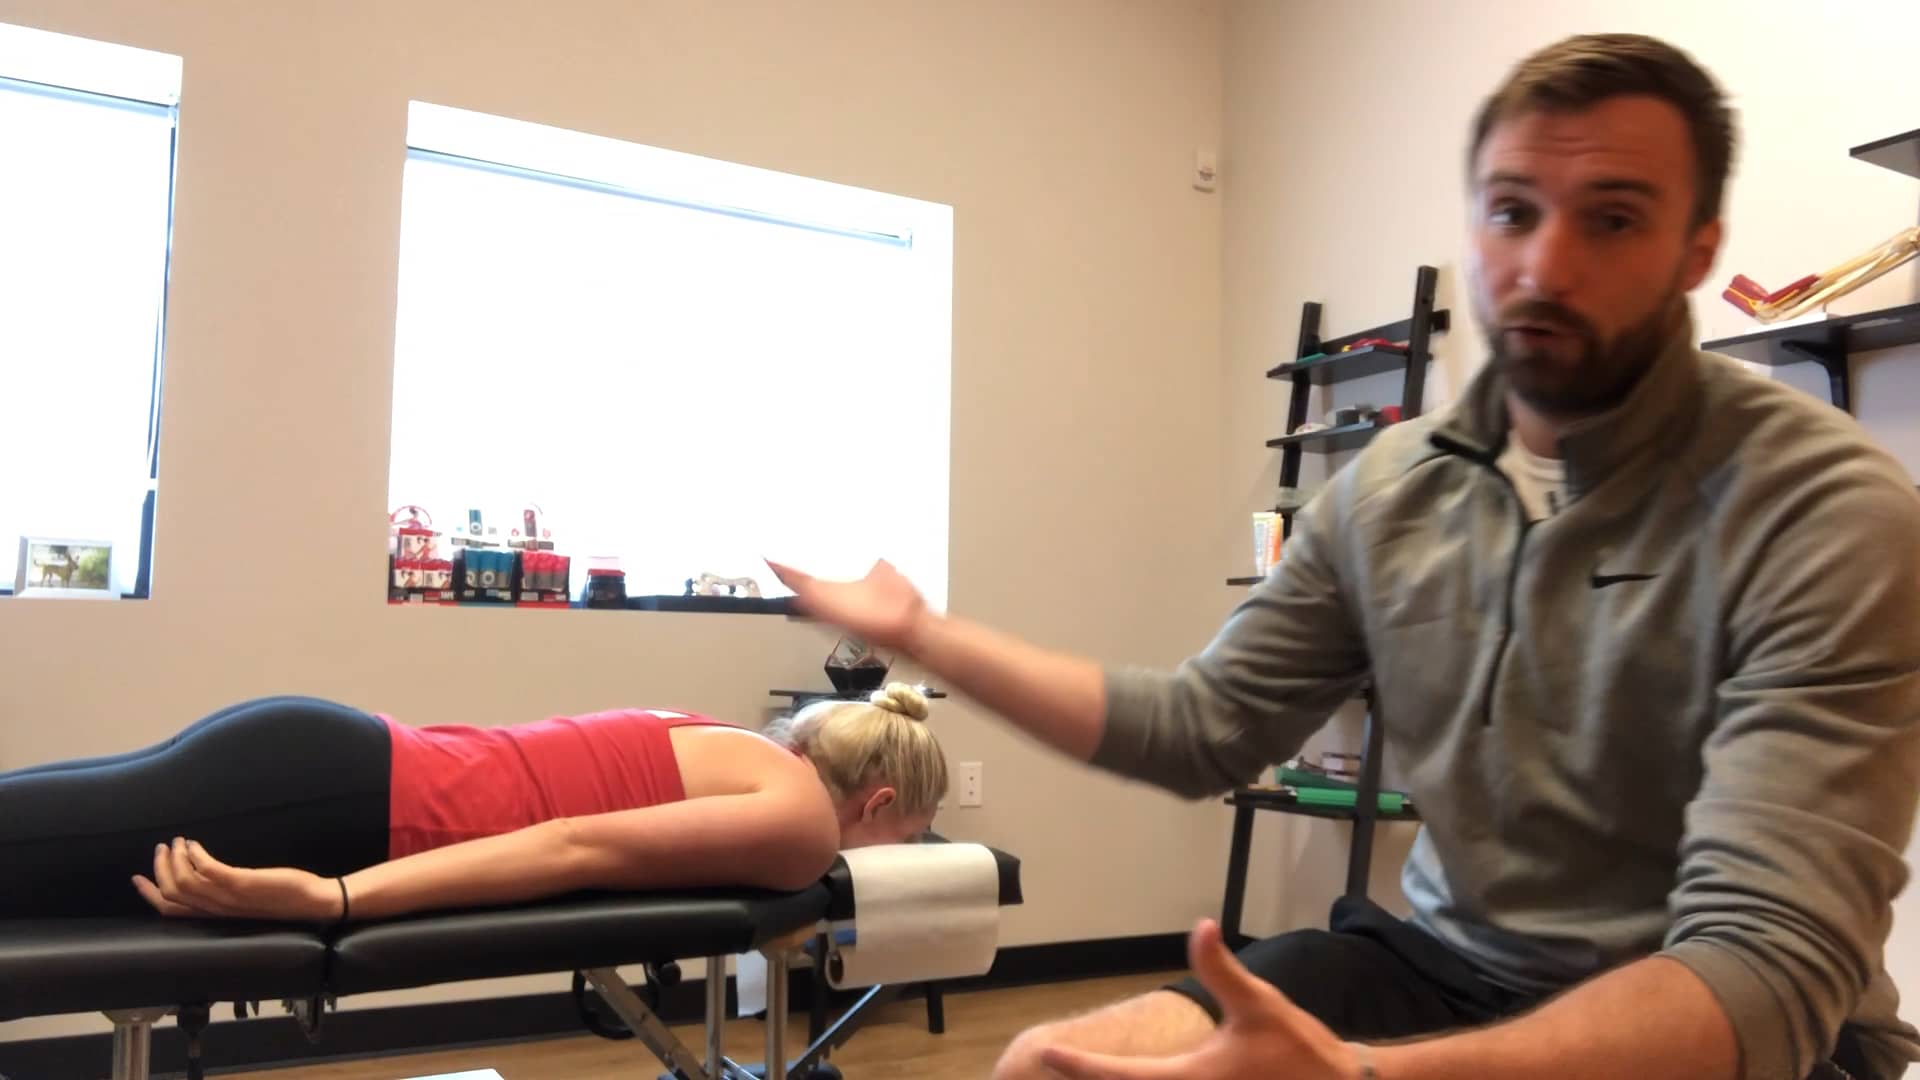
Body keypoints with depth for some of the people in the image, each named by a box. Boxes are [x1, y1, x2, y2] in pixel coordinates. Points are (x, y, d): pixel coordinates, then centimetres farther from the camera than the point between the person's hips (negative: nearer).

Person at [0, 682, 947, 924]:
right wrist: (335, 898, -19)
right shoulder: (802, 822, -3)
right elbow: (580, 849, -14)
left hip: (329, 762, 8)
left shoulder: (737, 756, 23)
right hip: (336, 801, -8)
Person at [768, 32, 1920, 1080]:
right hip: (1446, 967, 5)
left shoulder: (1827, 512, -17)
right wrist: (922, 631, 3)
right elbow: (1200, 726, 5)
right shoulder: (1387, 487, 0)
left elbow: (1768, 966, -25)